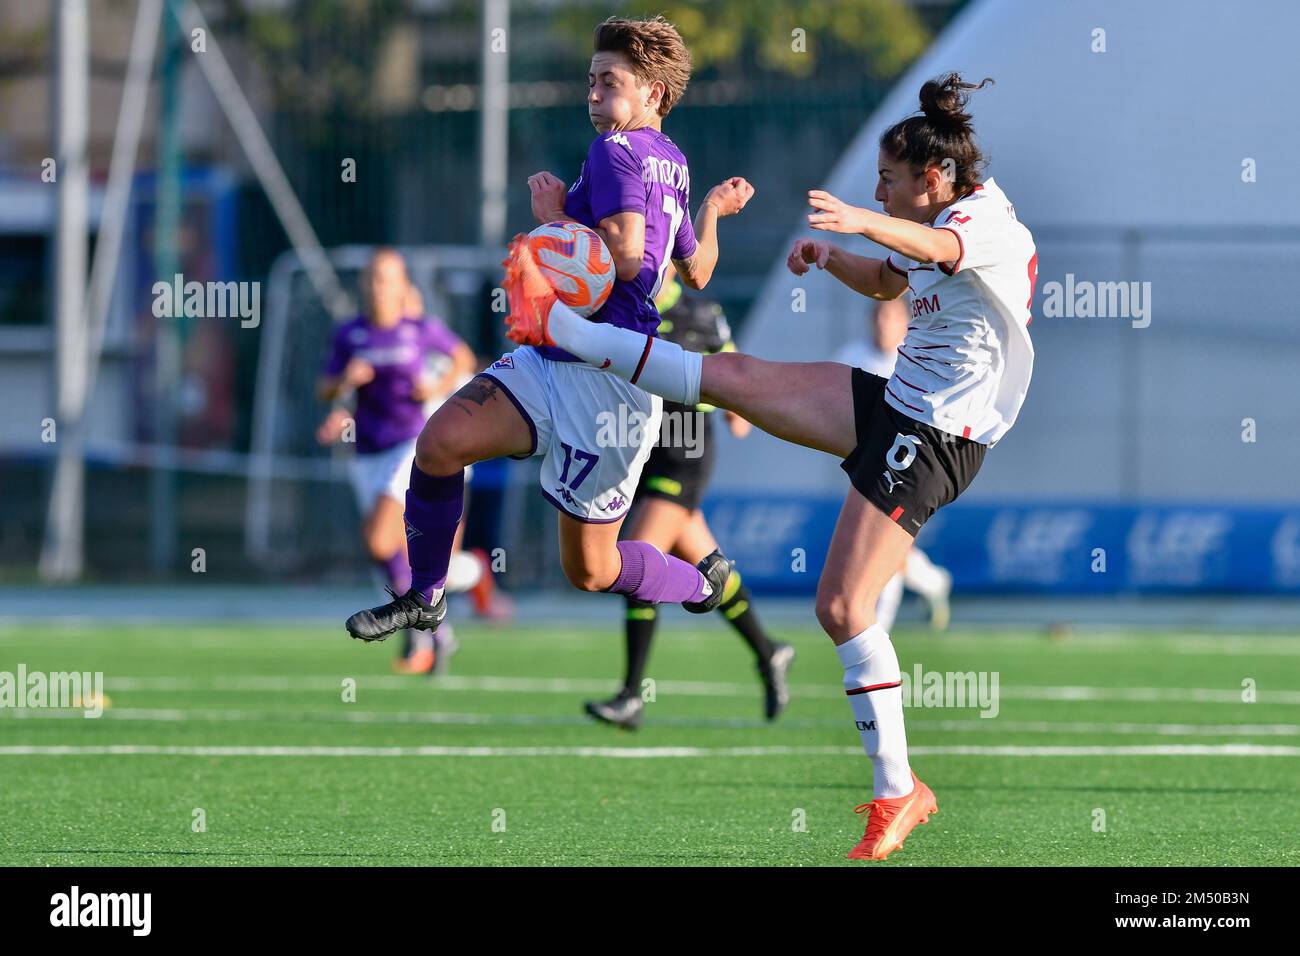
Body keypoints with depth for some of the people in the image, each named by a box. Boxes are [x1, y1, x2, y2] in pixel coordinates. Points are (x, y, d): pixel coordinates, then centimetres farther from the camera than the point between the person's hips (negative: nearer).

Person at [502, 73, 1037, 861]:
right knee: (731, 375, 6)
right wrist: (829, 256, 10)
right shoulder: (944, 222, 13)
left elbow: (936, 249, -42)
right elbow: (888, 281, 32)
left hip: (933, 440, -9)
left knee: (844, 607, -13)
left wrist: (865, 222, -63)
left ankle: (898, 795, -6)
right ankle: (558, 326, 16)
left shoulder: (989, 224, -17)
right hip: (892, 403, 9)